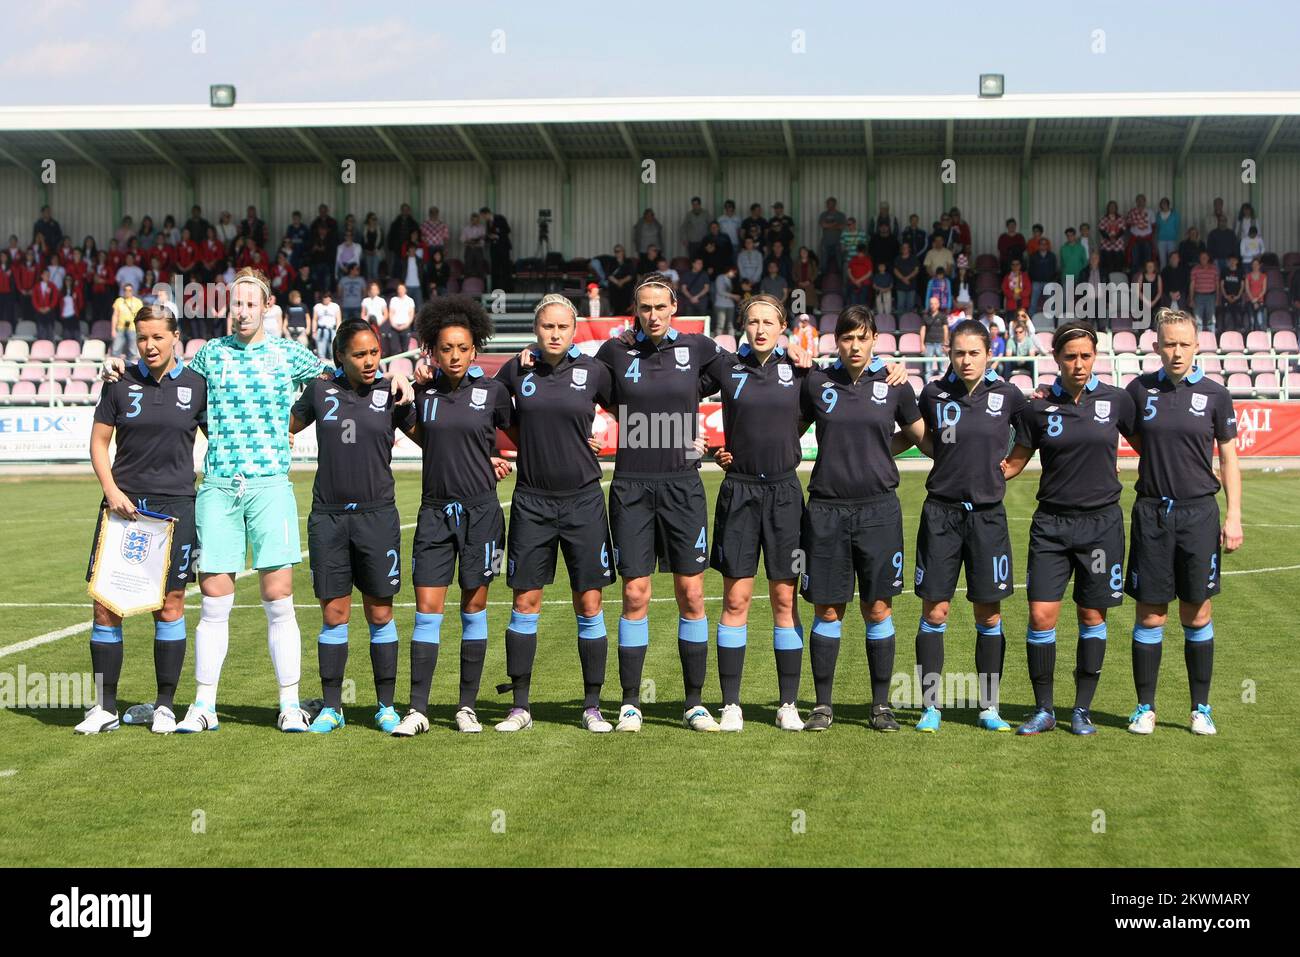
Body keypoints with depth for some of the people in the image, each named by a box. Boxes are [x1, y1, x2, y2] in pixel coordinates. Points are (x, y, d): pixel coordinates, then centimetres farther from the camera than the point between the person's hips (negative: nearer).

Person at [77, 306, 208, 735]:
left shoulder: (196, 386, 3)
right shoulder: (121, 383, 4)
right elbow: (99, 441, 7)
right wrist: (112, 491, -6)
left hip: (175, 505, -1)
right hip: (124, 502, 1)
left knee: (170, 604, 1)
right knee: (105, 605, -2)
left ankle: (165, 706, 12)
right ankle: (106, 708, 7)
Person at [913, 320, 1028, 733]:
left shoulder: (1007, 395, -2)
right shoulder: (934, 393, -1)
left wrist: (1007, 464, 8)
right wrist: (949, 457, 4)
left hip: (987, 513, 0)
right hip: (941, 510, 0)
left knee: (989, 615, 4)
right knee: (934, 610, 0)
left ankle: (989, 708, 14)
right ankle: (930, 707, 7)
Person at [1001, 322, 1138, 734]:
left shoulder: (1116, 400, 0)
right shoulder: (1037, 407, 0)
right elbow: (1015, 461, 9)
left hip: (1101, 522, 0)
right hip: (1051, 522, 0)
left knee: (1092, 616, 5)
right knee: (1041, 615, -5)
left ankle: (1083, 709, 17)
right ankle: (1043, 709, 8)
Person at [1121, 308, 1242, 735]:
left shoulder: (1215, 394, 2)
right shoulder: (1140, 389, 3)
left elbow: (1229, 459, 5)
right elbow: (1134, 439, 16)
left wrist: (1234, 516, 0)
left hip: (1199, 512, 0)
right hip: (1151, 512, 0)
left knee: (1198, 614, 4)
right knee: (1150, 615, 3)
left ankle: (1201, 708, 15)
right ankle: (1145, 707, 13)